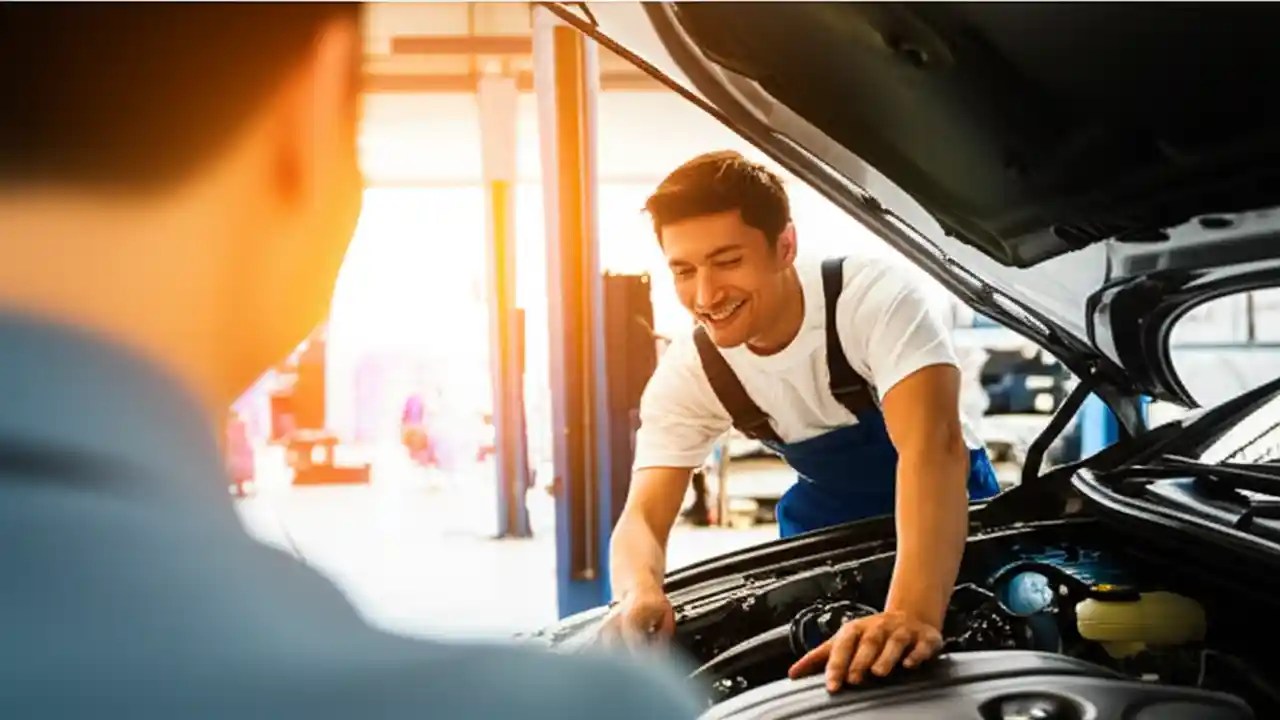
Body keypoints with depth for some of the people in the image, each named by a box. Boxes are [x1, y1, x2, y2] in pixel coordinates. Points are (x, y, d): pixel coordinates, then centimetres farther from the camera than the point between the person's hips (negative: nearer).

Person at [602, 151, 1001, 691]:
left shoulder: (873, 296, -35)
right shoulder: (685, 376, -21)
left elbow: (933, 445, -50)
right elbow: (642, 516, -27)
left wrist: (914, 610, -67)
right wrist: (639, 595, -54)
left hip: (942, 503, -3)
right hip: (827, 517, 3)